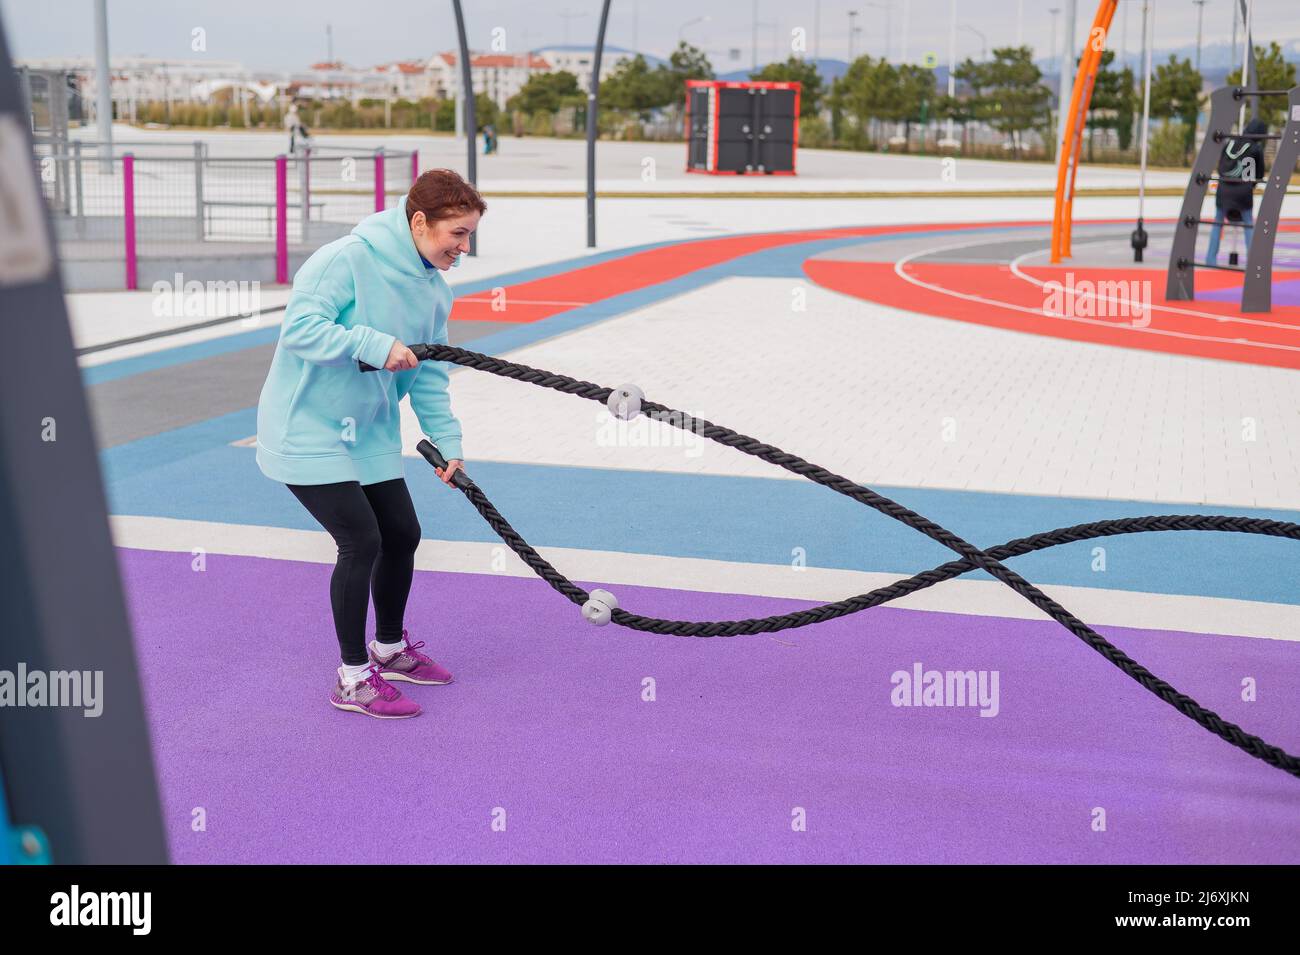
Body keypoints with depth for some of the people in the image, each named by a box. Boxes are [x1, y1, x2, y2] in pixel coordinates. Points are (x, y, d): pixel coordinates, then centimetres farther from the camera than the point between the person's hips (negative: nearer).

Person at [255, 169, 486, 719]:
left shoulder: (435, 291, 3)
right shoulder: (348, 259, -22)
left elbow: (429, 375, 8)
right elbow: (300, 327, -28)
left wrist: (447, 441, 0)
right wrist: (375, 344, -34)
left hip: (369, 434, 8)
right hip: (308, 431, -8)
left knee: (402, 534, 11)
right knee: (361, 542, -12)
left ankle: (389, 649, 35)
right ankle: (353, 679, 5)